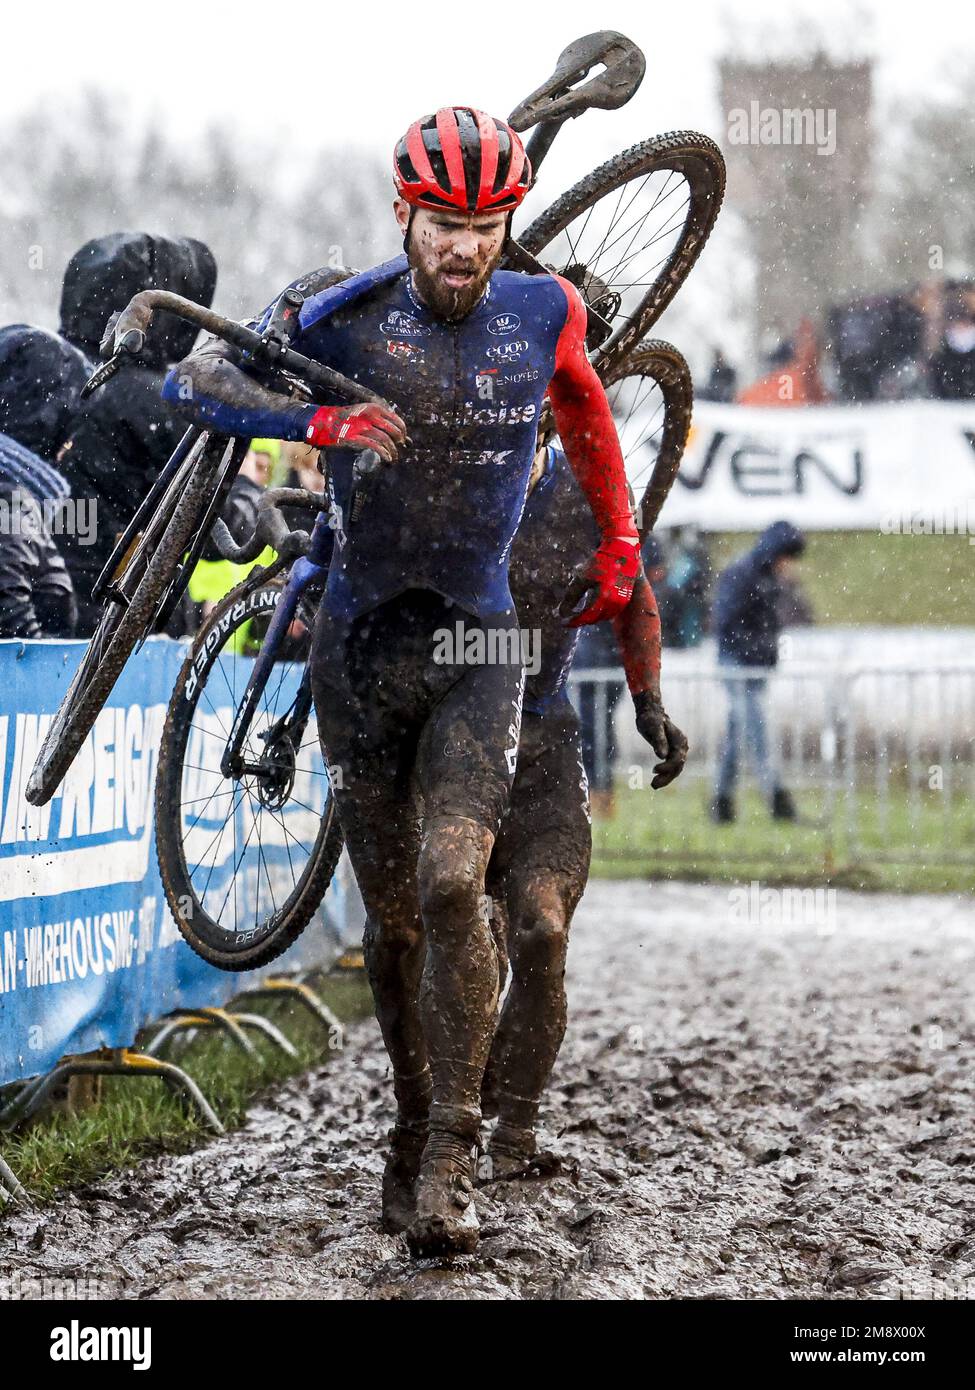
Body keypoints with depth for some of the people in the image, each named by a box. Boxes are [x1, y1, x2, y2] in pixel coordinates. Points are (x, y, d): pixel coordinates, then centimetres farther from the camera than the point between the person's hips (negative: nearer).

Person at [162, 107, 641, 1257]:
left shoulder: (544, 312, -2)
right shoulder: (344, 319, -8)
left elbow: (581, 404, 19)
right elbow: (197, 381, -10)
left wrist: (617, 542, 25)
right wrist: (327, 421, -25)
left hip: (478, 644, -1)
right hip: (361, 643, 1)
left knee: (452, 884, -18)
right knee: (392, 906, 8)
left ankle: (450, 1163, -16)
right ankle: (414, 1107, 30)